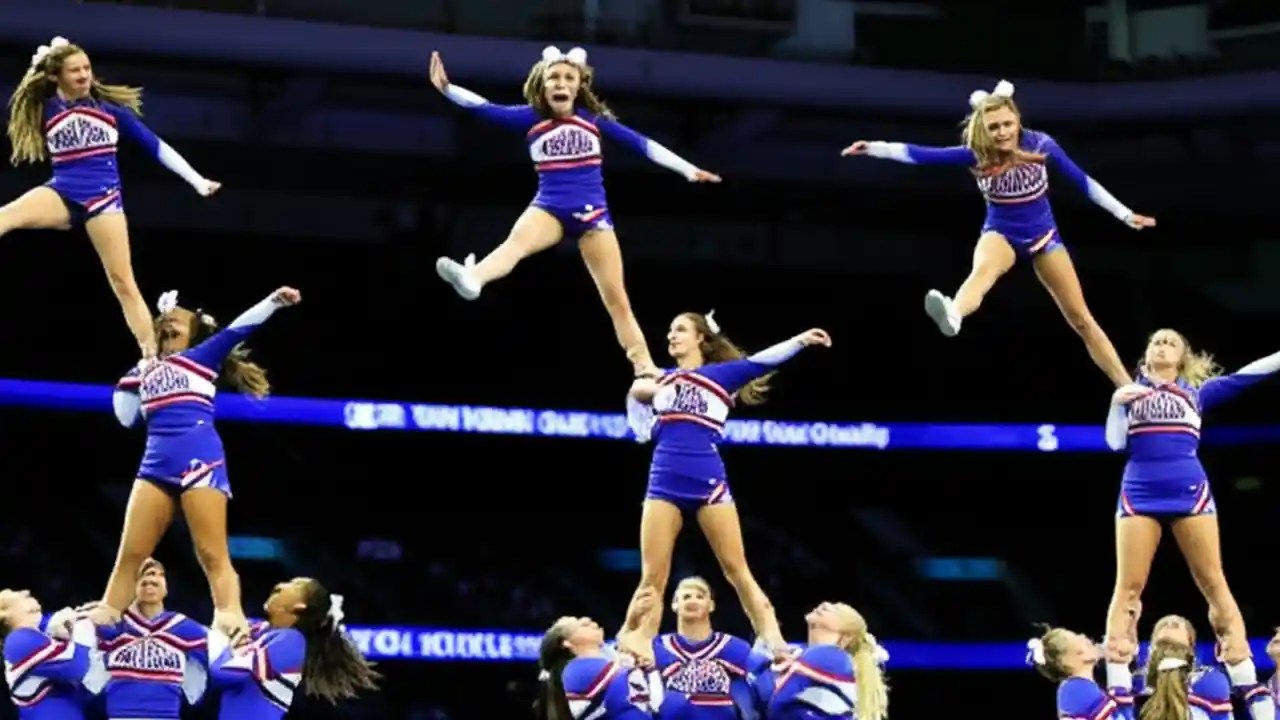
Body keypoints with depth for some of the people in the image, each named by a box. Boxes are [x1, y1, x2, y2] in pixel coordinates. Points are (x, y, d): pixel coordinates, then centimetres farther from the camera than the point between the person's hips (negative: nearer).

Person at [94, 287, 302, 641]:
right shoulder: (147, 369, 27)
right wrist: (132, 378, 25)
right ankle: (102, 620, -1)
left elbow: (237, 329, 3)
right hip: (156, 465, 5)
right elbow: (127, 416, 24)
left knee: (212, 555, -12)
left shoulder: (202, 357, 14)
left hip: (199, 460, -5)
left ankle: (231, 626, -21)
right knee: (130, 555, 1)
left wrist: (274, 301, -9)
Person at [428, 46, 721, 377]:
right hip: (549, 208, -2)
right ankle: (472, 280, -65)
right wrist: (448, 88, -24)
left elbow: (641, 143, 11)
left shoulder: (593, 118, 5)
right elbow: (486, 109, -9)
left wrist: (689, 170, 15)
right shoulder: (531, 117, 2)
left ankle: (647, 371, 3)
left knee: (616, 299, 1)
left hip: (591, 213, 2)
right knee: (517, 241, -36)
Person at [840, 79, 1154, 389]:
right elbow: (919, 155, -23)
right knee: (984, 269, -39)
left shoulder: (1040, 145, -17)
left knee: (1081, 318, 5)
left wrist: (1126, 215, -1)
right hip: (1001, 234, -2)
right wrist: (874, 148, -35)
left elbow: (1082, 181, -6)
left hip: (1043, 236, 2)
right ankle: (952, 315, -71)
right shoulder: (976, 155, -17)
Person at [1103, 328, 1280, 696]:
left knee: (1213, 583, -2)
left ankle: (1245, 680, -2)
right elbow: (1116, 442, 7)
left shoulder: (1196, 392, 15)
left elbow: (1245, 376, 8)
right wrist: (1116, 402, -6)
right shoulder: (1130, 392, 15)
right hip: (1139, 495, 0)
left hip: (1189, 493, 0)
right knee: (1128, 587, -4)